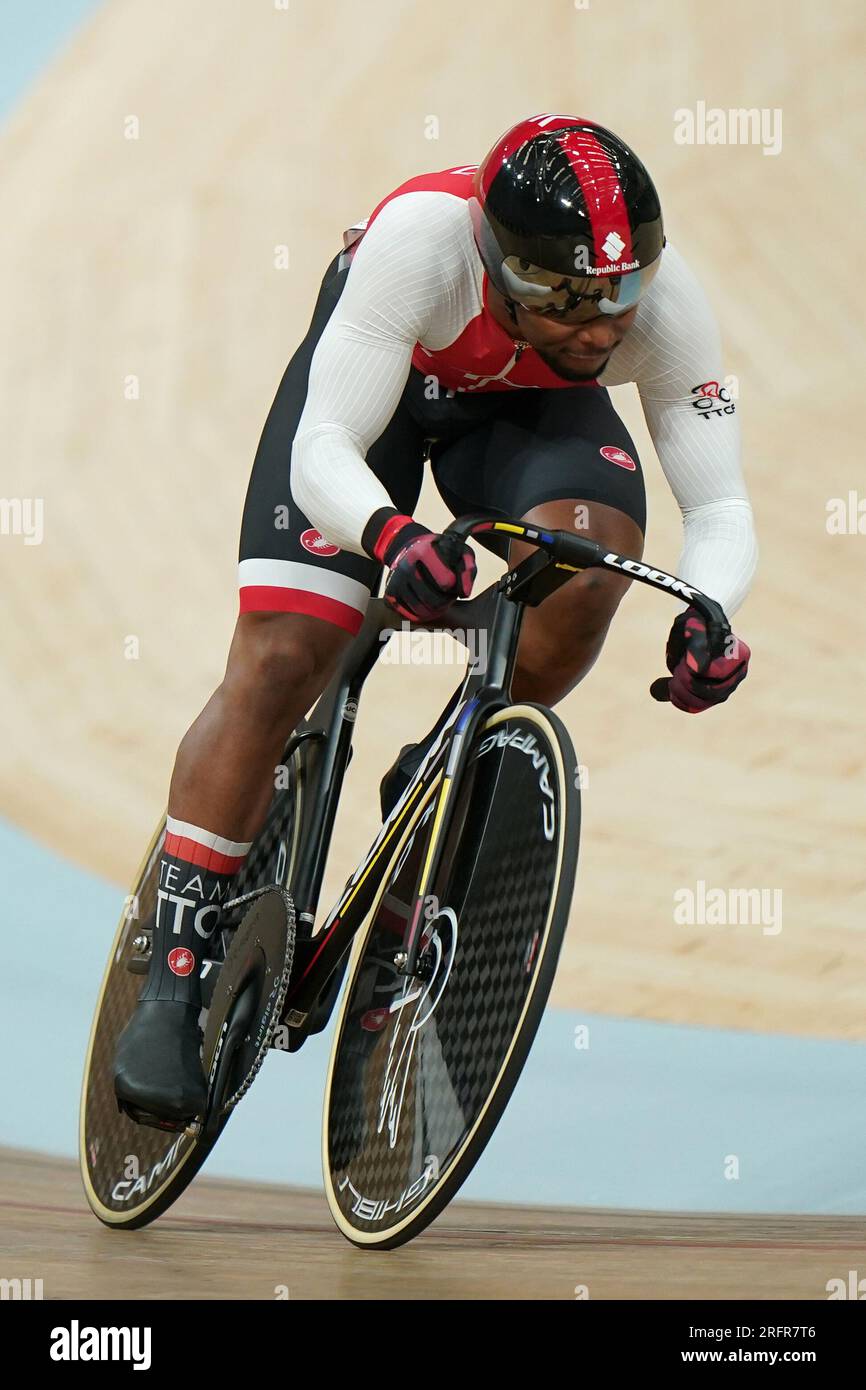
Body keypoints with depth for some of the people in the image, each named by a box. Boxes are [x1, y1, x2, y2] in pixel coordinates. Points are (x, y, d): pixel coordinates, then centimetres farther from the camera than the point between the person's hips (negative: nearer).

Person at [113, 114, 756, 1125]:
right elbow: (322, 452, -40)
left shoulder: (663, 298, -31)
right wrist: (393, 536, -61)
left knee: (593, 549, -30)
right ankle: (173, 981, -6)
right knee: (277, 663, -15)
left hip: (531, 403, 2)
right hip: (374, 378, -2)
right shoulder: (422, 238, -40)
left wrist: (707, 615, -47)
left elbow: (720, 506, -26)